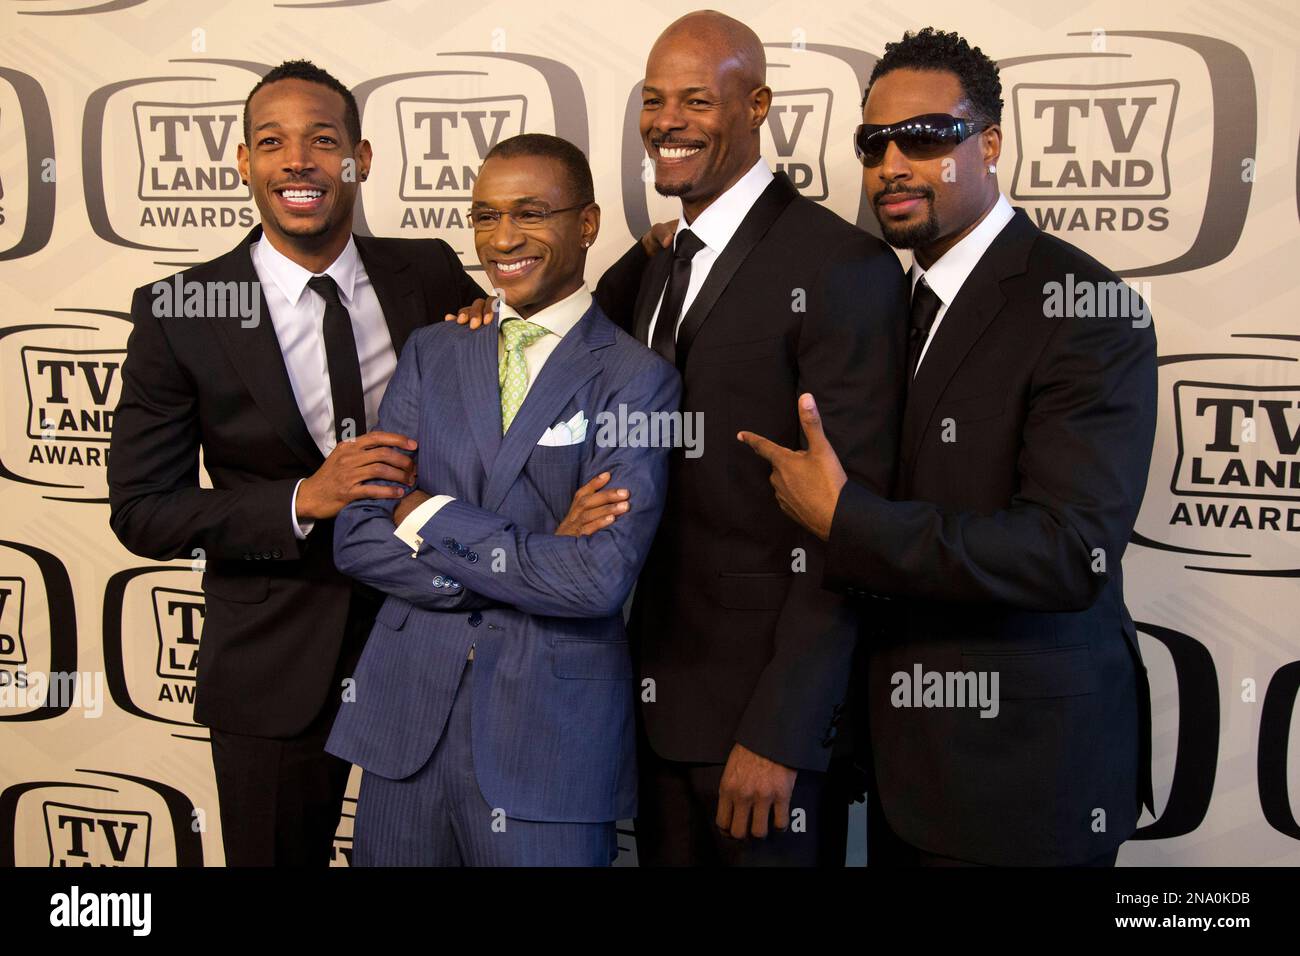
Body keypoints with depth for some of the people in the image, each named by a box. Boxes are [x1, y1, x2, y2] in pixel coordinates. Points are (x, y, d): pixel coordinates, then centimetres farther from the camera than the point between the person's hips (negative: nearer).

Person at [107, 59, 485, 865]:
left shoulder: (433, 276, -4)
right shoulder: (179, 313, -10)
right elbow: (141, 511, -10)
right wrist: (305, 500, -24)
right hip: (277, 663, -2)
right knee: (280, 853, 17)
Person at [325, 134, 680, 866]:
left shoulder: (637, 379, -7)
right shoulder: (432, 353, 7)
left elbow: (601, 578, -19)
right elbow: (356, 537, -1)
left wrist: (430, 517, -11)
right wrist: (531, 561, -12)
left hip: (552, 743, -4)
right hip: (406, 720, 4)